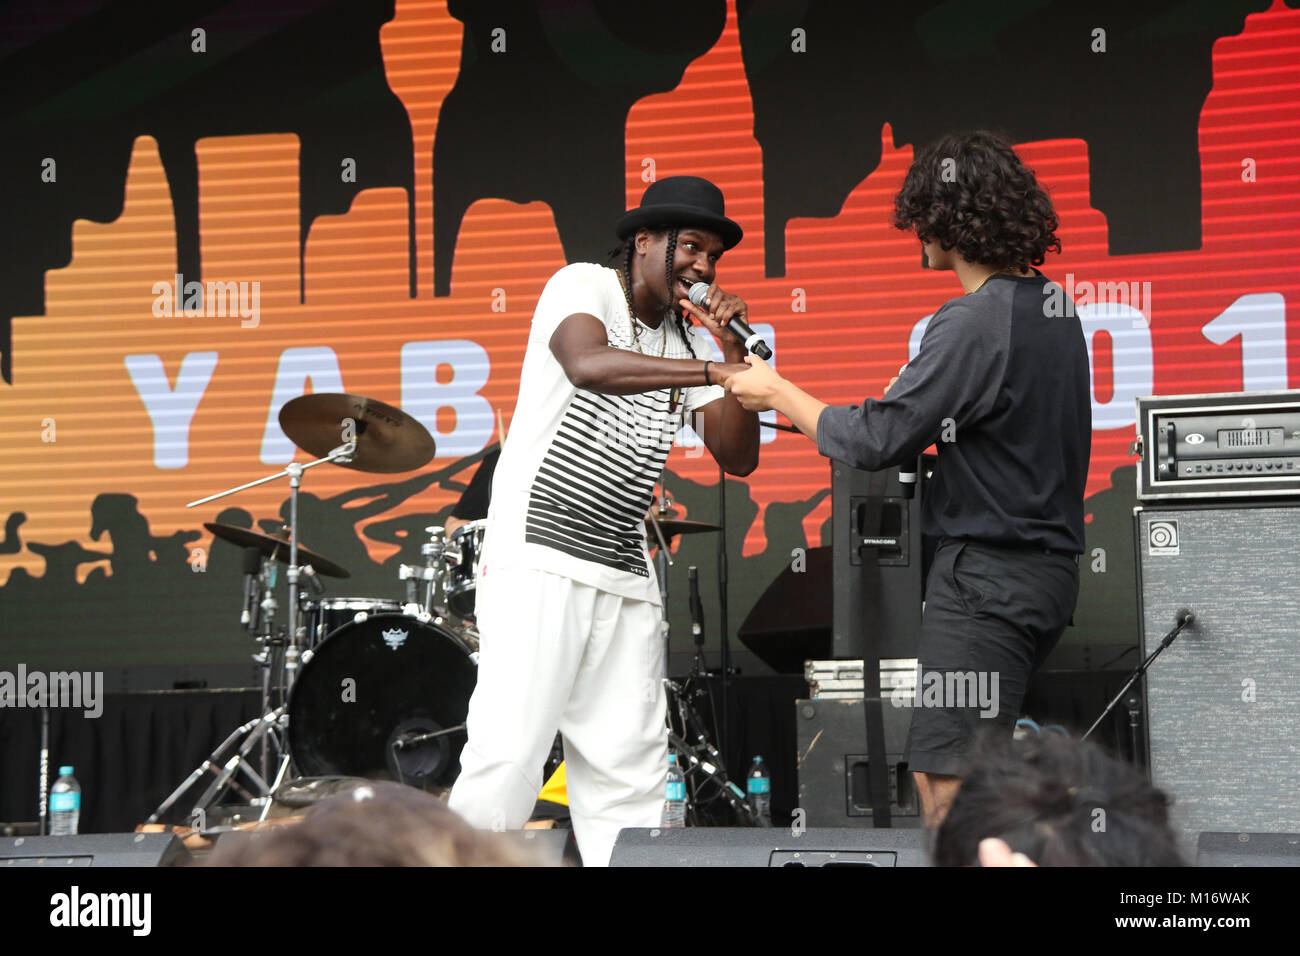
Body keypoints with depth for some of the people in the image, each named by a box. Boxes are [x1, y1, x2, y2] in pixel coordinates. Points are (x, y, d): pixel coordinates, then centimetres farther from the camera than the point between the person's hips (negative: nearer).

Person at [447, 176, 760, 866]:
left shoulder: (688, 338, 15)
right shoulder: (583, 286, -2)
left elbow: (739, 458, 9)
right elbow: (587, 363, -25)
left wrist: (734, 349, -2)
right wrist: (716, 372, -29)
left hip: (625, 577, 7)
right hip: (538, 559, -7)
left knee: (630, 771, 3)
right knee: (509, 751, -13)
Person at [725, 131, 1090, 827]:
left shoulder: (975, 322, -18)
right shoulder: (1053, 310, 12)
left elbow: (874, 442, -16)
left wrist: (777, 393, -3)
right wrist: (921, 410, 16)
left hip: (986, 575, -10)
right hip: (1049, 567, 10)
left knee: (951, 789, -8)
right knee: (934, 768, 13)